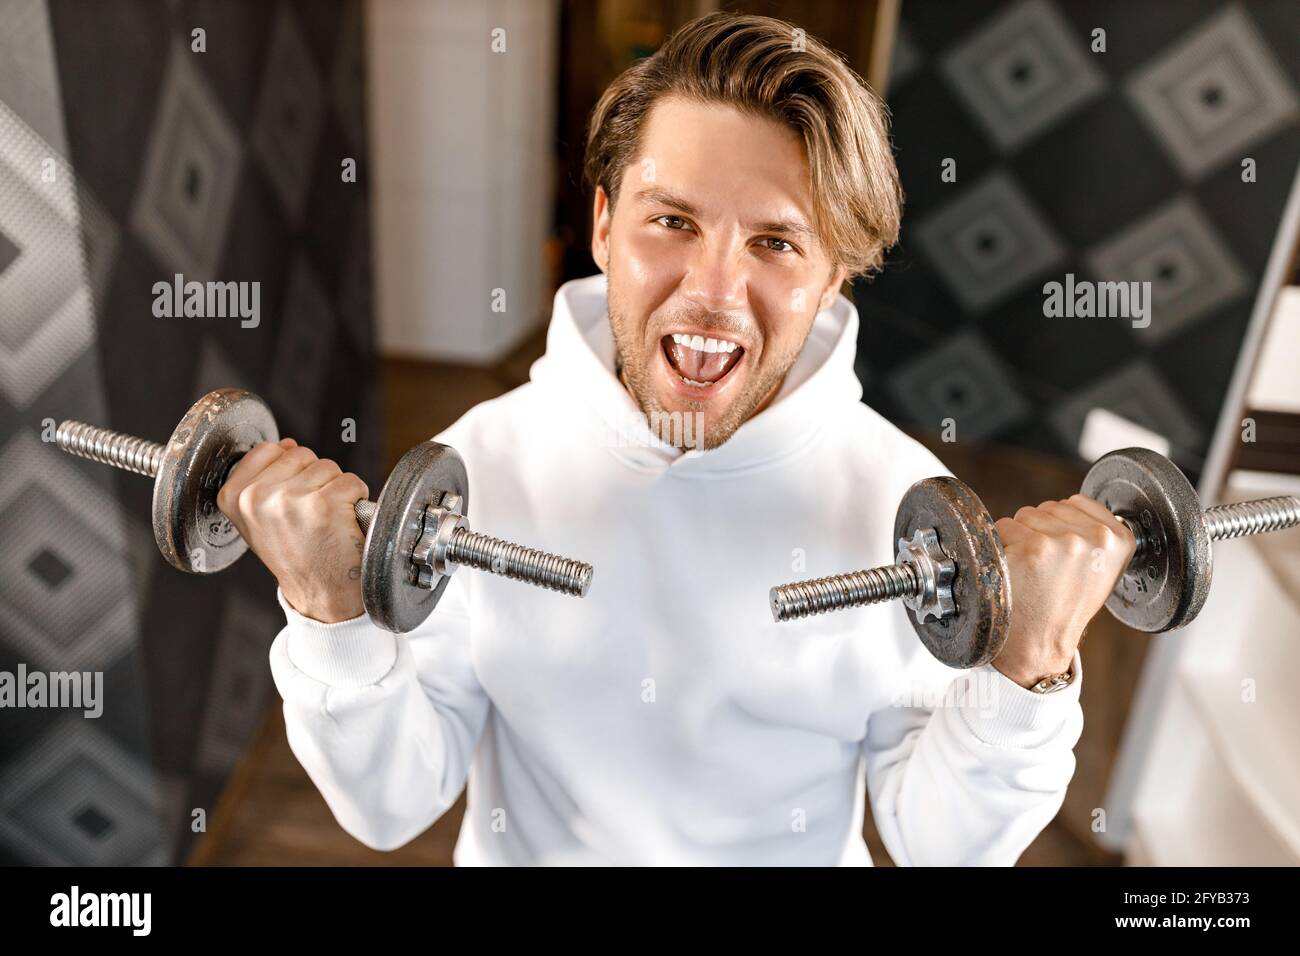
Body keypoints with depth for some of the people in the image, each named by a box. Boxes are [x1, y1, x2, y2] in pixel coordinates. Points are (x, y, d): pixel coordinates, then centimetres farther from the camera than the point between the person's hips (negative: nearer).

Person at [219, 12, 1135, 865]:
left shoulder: (906, 500, -20)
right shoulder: (479, 463, -20)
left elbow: (940, 842, -14)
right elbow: (393, 807, -14)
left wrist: (1029, 673, -29)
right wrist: (331, 615, -29)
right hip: (520, 850, 1)